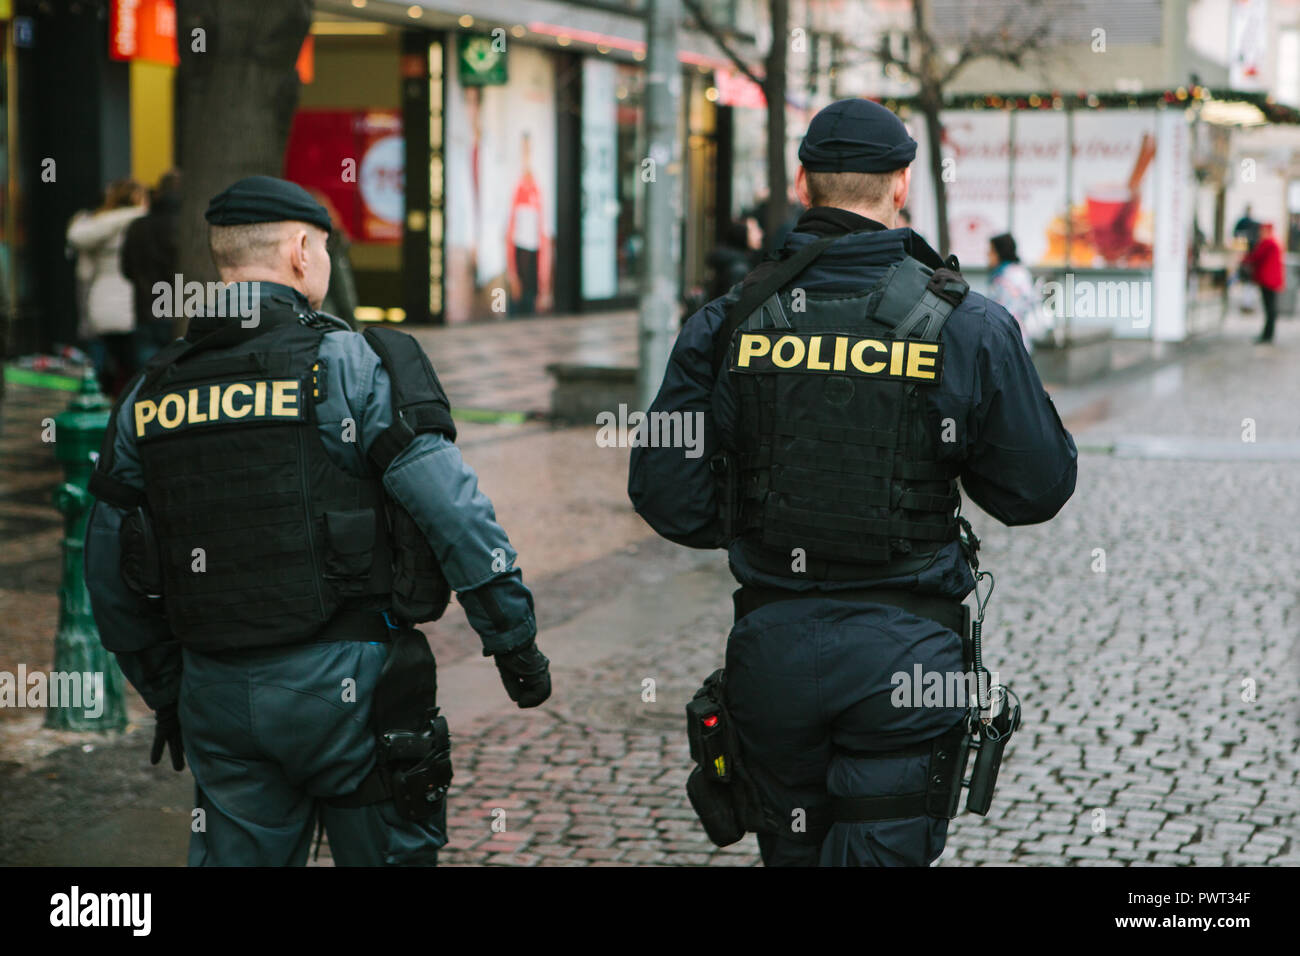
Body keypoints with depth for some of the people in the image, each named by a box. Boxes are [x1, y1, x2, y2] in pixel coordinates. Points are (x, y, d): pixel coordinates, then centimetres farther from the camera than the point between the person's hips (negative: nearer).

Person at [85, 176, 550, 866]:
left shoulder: (147, 394, 7)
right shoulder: (344, 365, -8)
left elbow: (109, 575, 13)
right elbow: (456, 516, -12)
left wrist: (166, 693, 23)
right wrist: (516, 644, -2)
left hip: (217, 698, 5)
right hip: (343, 680, -5)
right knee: (387, 853, 8)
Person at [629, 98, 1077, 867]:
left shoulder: (729, 324, -2)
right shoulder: (970, 327, -7)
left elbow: (667, 496, -3)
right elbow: (1038, 490, 0)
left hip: (772, 649, 3)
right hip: (905, 653, -2)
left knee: (793, 849, 20)